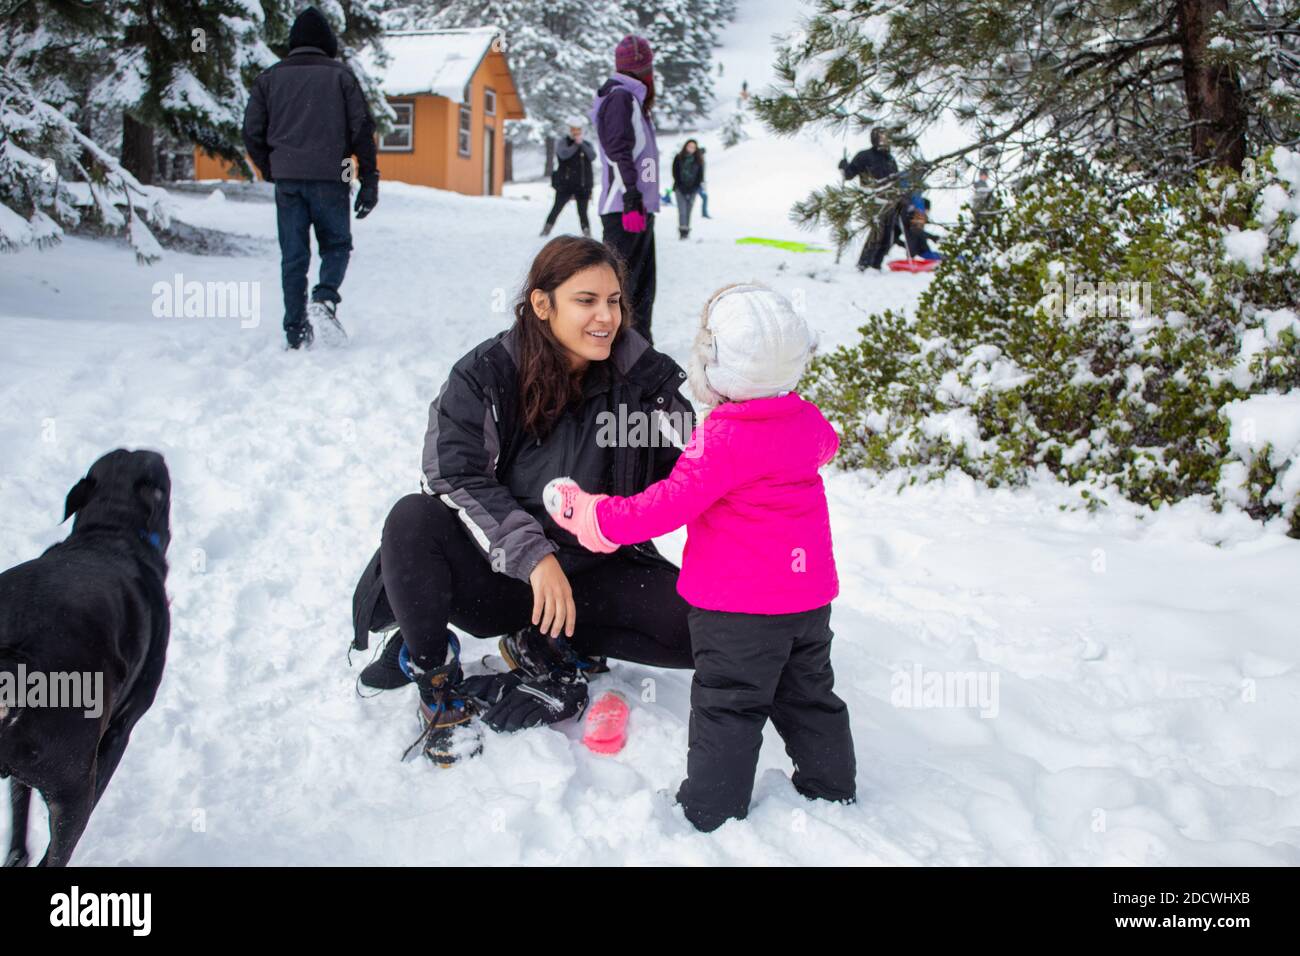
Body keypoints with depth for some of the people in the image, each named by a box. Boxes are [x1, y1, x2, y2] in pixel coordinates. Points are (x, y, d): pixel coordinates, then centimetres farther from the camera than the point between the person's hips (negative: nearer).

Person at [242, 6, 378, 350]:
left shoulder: (270, 77, 10)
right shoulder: (340, 75, 3)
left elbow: (252, 132, 8)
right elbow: (362, 129, -1)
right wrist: (369, 182, 1)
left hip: (287, 180, 2)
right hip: (329, 179, -2)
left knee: (293, 257, 7)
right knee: (336, 244, 13)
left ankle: (296, 333, 5)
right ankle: (325, 299, -13)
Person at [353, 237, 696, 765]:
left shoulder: (646, 378, -6)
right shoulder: (485, 375, -10)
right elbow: (456, 474, -19)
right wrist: (532, 554, -32)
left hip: (595, 572, 2)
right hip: (493, 570, -1)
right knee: (412, 520, -30)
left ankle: (547, 646, -1)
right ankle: (436, 681, -10)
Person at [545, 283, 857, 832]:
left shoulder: (723, 438, -23)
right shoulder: (807, 421, 0)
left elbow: (675, 501, -25)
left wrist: (600, 518, -17)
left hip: (738, 606, -7)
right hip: (809, 596, 7)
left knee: (726, 706, 5)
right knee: (809, 695, 22)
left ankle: (713, 808, 13)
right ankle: (831, 786, 33)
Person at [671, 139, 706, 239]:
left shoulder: (698, 160, 7)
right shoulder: (678, 158, 2)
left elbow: (700, 176, 7)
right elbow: (675, 173, 1)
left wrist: (693, 188, -5)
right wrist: (681, 186, -9)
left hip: (692, 189, 2)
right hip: (680, 189, -2)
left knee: (688, 212, 2)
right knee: (682, 211, -14)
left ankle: (686, 232, 6)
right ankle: (682, 231, -21)